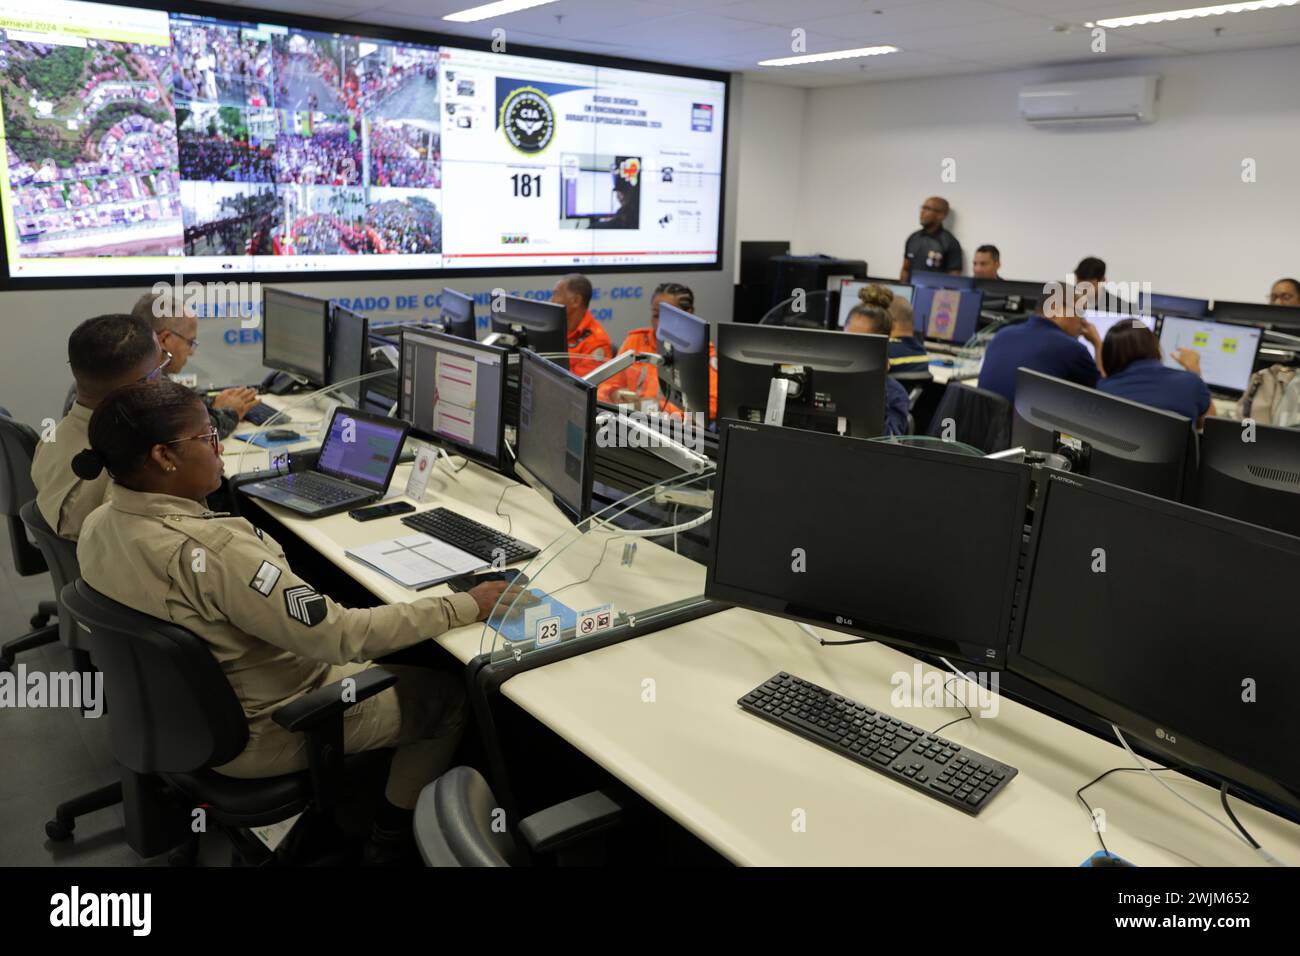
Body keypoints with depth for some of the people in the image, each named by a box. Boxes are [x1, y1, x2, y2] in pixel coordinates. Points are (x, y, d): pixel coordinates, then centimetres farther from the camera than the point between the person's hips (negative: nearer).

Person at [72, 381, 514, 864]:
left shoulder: (98, 526, -8)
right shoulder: (212, 549, -36)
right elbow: (342, 637, -34)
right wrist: (467, 606, -26)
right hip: (255, 734, -8)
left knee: (371, 661, 27)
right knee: (449, 691, 8)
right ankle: (395, 834, 26)